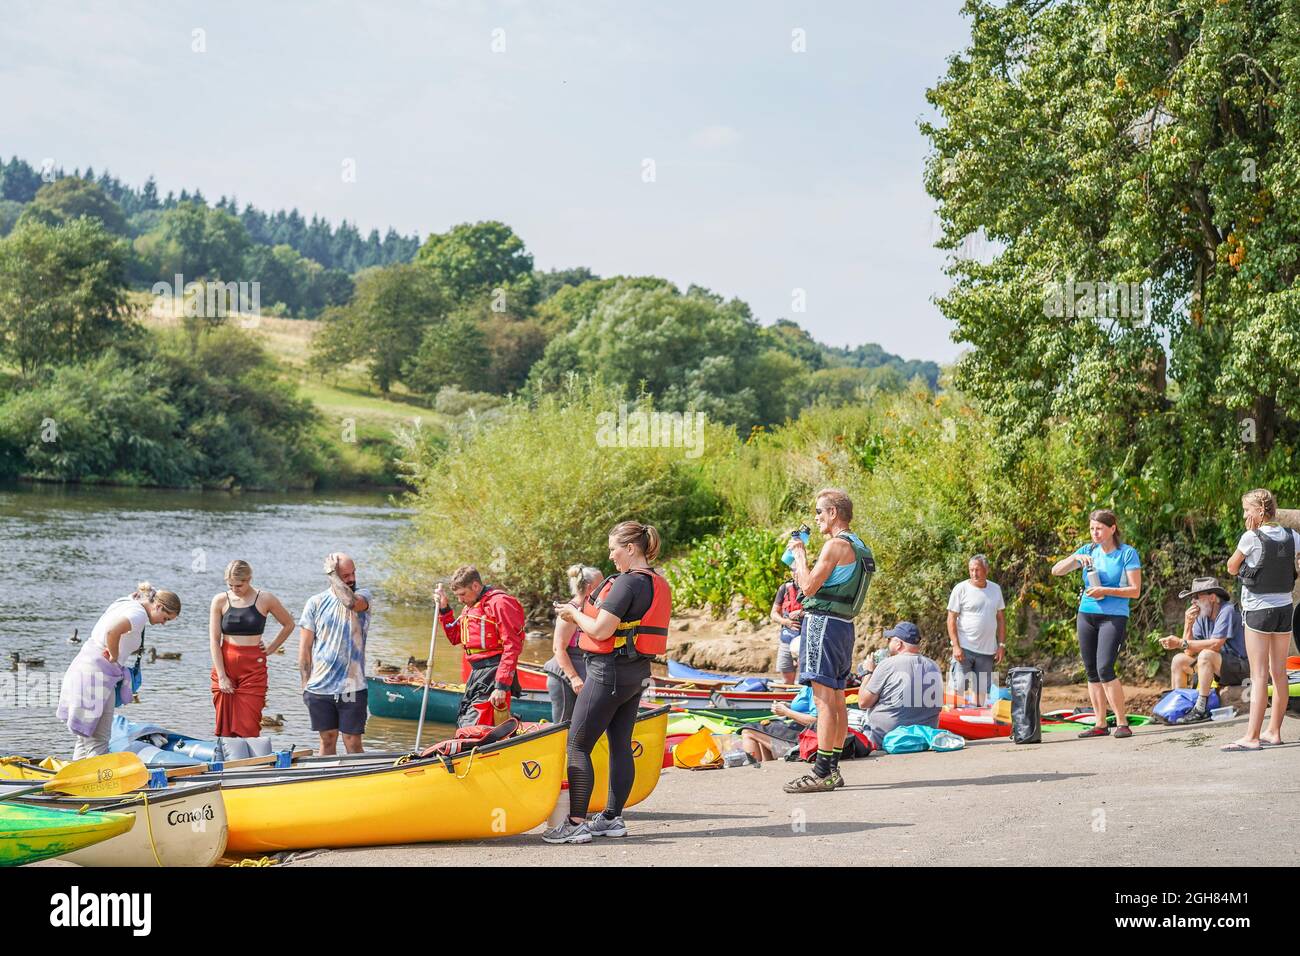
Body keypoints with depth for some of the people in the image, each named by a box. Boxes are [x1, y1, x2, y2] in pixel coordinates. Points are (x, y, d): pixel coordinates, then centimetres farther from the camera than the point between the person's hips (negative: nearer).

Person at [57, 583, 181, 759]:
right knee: (98, 741, -10)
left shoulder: (126, 603, 15)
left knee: (85, 738, 15)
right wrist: (114, 657, -17)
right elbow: (112, 631, -32)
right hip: (97, 673, -10)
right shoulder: (139, 614, -15)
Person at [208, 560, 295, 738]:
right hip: (224, 665, 1)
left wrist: (271, 648, 7)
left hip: (253, 667, -1)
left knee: (249, 728, -8)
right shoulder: (220, 601, 1)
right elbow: (214, 640, -1)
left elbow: (289, 624, 16)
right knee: (225, 728, 2)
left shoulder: (265, 599, 0)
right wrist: (221, 676, -7)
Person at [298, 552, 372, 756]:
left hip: (352, 687, -2)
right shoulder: (315, 602, 4)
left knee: (353, 743, 0)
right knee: (327, 741, 10)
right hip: (320, 687, 2)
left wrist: (333, 575, -13)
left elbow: (351, 602, -26)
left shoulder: (363, 596, 2)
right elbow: (305, 647, 6)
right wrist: (305, 684, 1)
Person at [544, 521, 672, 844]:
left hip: (610, 672, -10)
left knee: (578, 745, -4)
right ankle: (612, 818, 18)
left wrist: (574, 614, -4)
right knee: (621, 745, 13)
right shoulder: (659, 583, 11)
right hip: (638, 672, 10)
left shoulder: (627, 583, -18)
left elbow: (601, 630, -21)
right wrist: (582, 615, 11)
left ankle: (576, 823, -6)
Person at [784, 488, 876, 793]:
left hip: (823, 621, -10)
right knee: (836, 698, 12)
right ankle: (833, 768, 15)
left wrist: (799, 553, -4)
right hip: (844, 626, 10)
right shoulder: (859, 547, 17)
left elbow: (809, 587, -16)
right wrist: (801, 570, 23)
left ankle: (822, 773, -14)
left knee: (824, 698, -11)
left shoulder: (836, 545, -13)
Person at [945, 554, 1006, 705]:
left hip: (987, 651, 4)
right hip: (964, 648, -4)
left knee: (982, 691, 7)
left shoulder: (995, 589, 9)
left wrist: (1002, 645, 7)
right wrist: (956, 646, -14)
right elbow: (951, 619, -6)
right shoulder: (961, 589, -4)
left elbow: (1001, 618, 14)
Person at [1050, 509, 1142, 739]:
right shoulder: (1089, 551, 9)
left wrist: (1105, 591, -18)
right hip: (1086, 615, 6)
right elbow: (1056, 570, 6)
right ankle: (1100, 724, 12)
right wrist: (1075, 558, -12)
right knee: (1092, 672, 6)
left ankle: (1122, 722, -11)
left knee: (1105, 669, -18)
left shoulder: (1127, 553, -4)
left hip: (1114, 616, -6)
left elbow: (1135, 590, -8)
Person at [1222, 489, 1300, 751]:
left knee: (1259, 676, -9)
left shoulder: (1251, 538, -11)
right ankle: (1274, 732, 18)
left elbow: (1232, 568, 2)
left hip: (1258, 610, -6)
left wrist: (1250, 532, 0)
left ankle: (1252, 737, -12)